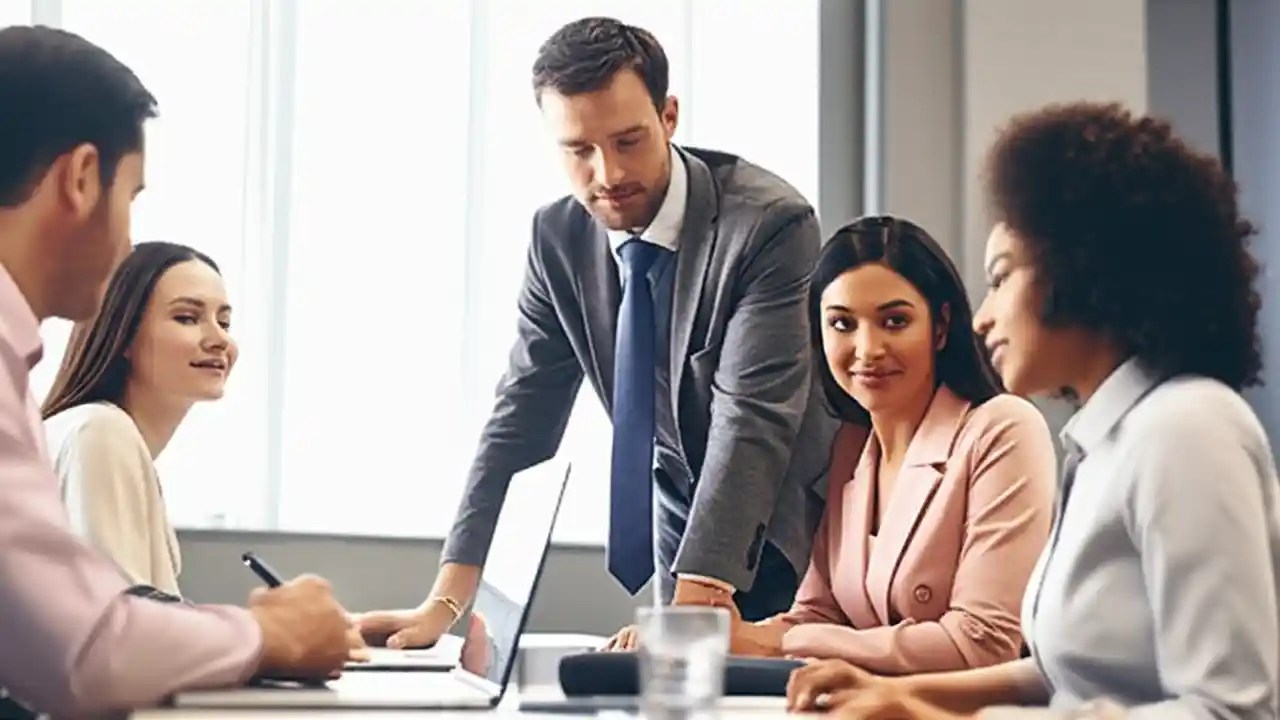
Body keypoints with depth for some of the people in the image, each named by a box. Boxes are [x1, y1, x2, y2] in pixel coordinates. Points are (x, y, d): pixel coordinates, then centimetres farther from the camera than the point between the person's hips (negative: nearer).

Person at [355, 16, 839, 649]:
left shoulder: (770, 223, -24)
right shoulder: (558, 238, -7)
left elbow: (750, 423, -30)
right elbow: (523, 416, -8)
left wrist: (690, 609, -39)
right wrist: (445, 602, -16)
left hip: (794, 538, -4)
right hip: (684, 525, 4)